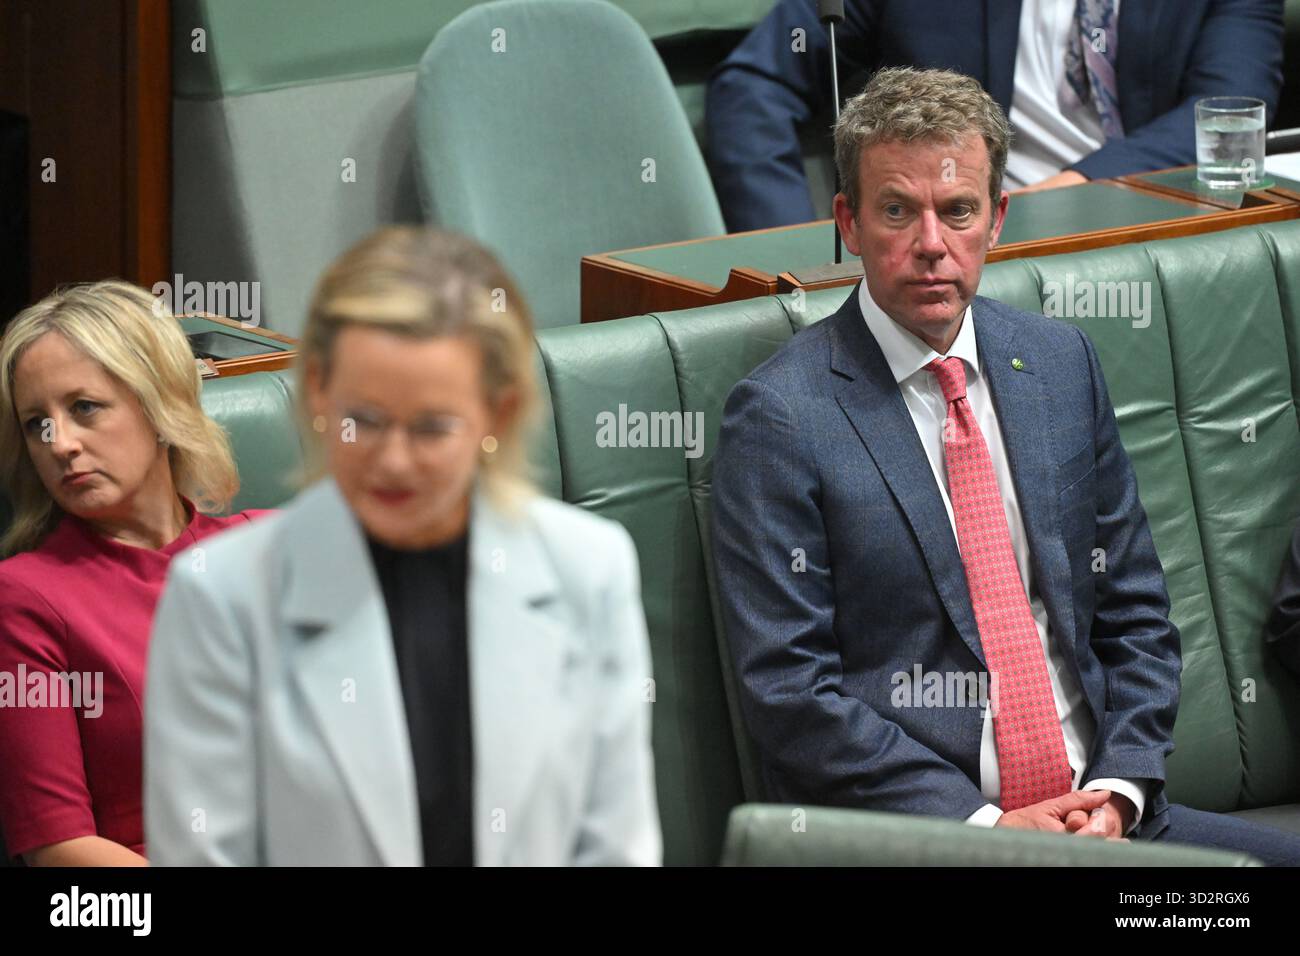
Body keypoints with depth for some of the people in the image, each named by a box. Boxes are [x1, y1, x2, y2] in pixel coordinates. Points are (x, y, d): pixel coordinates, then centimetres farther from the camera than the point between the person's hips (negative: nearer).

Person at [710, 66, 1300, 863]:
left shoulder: (1062, 362, 12)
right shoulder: (781, 416, -4)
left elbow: (1136, 617, 16)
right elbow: (789, 690, -8)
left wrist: (1117, 789, -1)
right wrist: (980, 822, -14)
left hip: (1097, 811, 5)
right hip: (905, 840, -5)